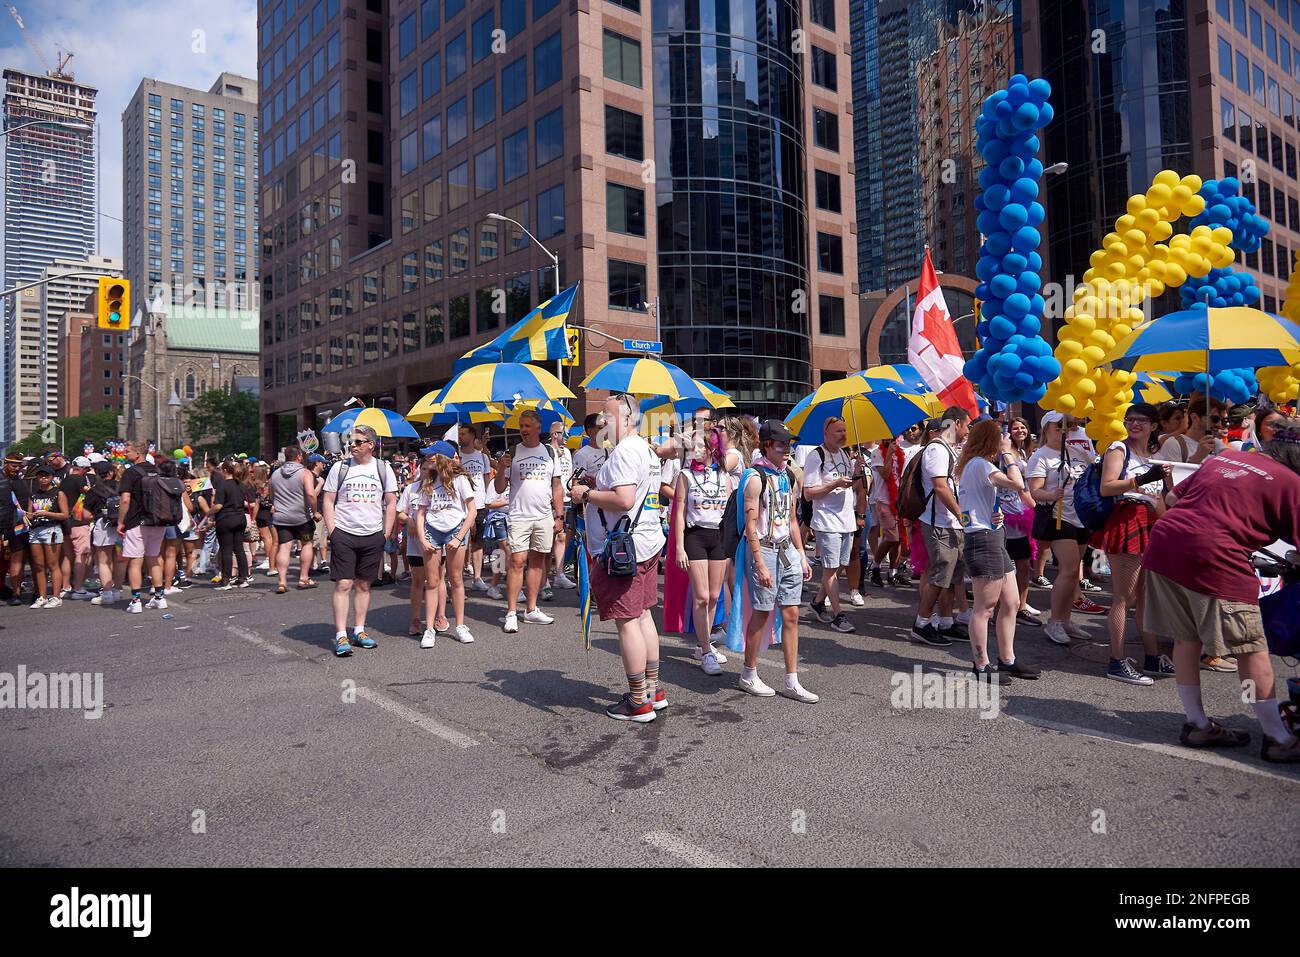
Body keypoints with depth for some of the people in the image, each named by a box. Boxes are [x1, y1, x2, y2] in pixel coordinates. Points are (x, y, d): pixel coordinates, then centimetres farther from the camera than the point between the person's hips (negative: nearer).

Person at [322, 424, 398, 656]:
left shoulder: (383, 468, 5)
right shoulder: (340, 468, 2)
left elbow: (391, 503, 7)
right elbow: (328, 502, 3)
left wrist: (385, 534, 2)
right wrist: (332, 533, -5)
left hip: (372, 536, 2)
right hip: (343, 534, -2)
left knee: (363, 585, 10)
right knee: (343, 584, -6)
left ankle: (359, 631, 20)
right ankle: (341, 636, -3)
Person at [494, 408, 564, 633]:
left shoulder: (549, 452, 10)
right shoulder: (513, 452, 3)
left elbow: (557, 487, 13)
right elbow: (499, 488, 2)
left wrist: (559, 515, 8)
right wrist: (501, 469, -16)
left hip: (544, 517, 3)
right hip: (519, 516, -3)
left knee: (537, 561, 7)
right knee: (517, 561, -9)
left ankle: (531, 610, 16)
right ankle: (511, 613, -5)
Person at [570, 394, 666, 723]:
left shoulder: (624, 451, -16)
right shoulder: (646, 450, 17)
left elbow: (624, 500, -27)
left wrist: (587, 495, -13)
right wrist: (597, 485, 15)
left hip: (623, 549, -11)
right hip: (647, 544, 11)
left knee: (627, 622, -3)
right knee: (642, 615, 16)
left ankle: (639, 702, 4)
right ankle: (654, 690, 25)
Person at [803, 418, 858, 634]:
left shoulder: (845, 454, 14)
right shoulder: (815, 456, -10)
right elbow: (808, 494, -13)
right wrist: (835, 484, -21)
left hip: (847, 520, 8)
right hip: (827, 522, -8)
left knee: (838, 567, 12)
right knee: (831, 569, -3)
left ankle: (818, 602, 28)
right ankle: (837, 615, 2)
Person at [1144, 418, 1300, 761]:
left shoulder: (1223, 457, 21)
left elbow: (1172, 497, 23)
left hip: (1165, 541, 7)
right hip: (1214, 559, -7)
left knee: (1186, 639, 17)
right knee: (1252, 650, 7)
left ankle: (1198, 725, 28)